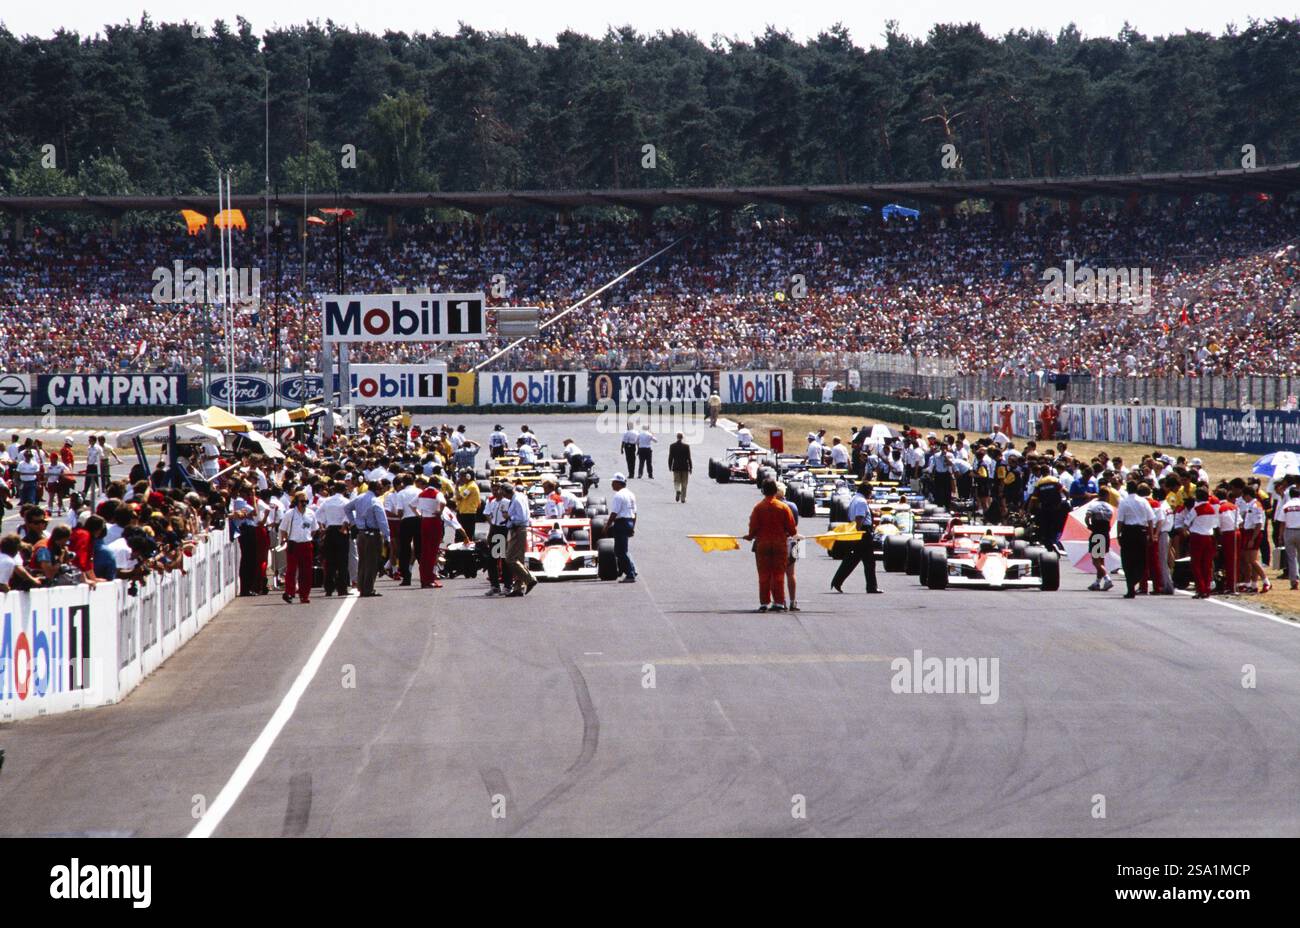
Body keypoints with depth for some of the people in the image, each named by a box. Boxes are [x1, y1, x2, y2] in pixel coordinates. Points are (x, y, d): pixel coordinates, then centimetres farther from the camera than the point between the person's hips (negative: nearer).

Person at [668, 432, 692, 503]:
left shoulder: (672, 446, -4)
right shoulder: (686, 446, -6)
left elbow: (670, 457, -1)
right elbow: (689, 458, -5)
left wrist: (670, 466, 10)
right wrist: (690, 467, 3)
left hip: (676, 467, 0)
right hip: (685, 467, 0)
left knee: (676, 481, 7)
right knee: (684, 483, 9)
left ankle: (677, 490, -24)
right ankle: (683, 498, 10)